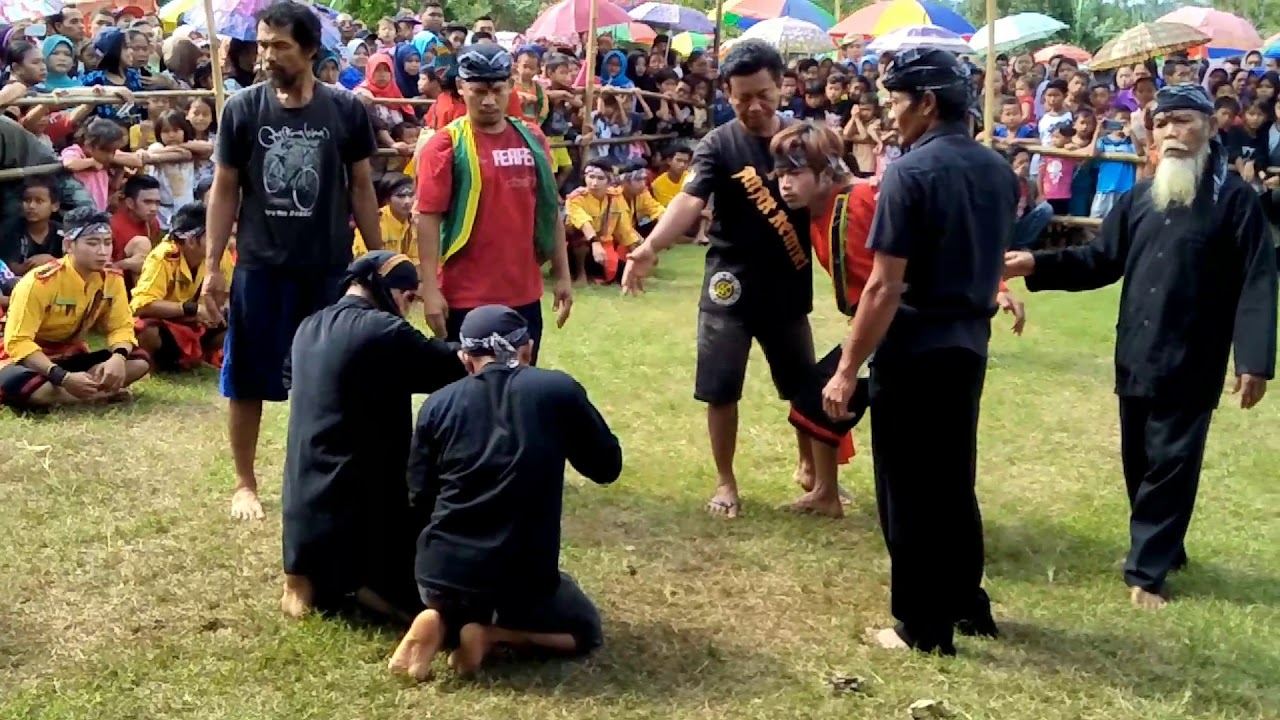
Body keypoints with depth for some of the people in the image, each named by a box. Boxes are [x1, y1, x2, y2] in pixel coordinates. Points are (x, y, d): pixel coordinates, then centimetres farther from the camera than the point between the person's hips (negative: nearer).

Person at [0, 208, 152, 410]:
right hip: (30, 360, -5)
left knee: (140, 361, -16)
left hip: (71, 357, 5)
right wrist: (64, 378, -40)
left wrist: (118, 357, -29)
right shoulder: (40, 282, -24)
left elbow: (121, 327, -3)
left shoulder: (112, 279, -6)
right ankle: (102, 395, -25)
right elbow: (18, 342, -28)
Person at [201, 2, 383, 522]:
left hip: (329, 267, 0)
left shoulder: (346, 111, -3)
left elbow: (361, 188, 5)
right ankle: (245, 483, 23)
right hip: (258, 266, 0)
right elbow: (224, 189, 3)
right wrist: (212, 266, -1)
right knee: (248, 381, 7)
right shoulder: (242, 109, -3)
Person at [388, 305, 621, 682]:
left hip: (441, 570, 3)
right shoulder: (559, 391, -3)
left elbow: (421, 497, 9)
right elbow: (607, 467, 8)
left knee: (453, 607, 38)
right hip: (523, 575, -3)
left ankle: (442, 625, 3)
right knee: (586, 630, 25)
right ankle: (492, 634, 0)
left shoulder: (439, 404, 3)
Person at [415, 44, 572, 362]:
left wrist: (562, 275, 11)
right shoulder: (446, 145, -7)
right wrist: (430, 290, -16)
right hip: (466, 297, -4)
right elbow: (429, 217, -10)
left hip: (525, 294, 5)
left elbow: (550, 210, 12)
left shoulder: (532, 139, 7)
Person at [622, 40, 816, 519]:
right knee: (721, 390, 2)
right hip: (730, 286, -3)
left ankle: (809, 465, 39)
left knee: (805, 386, 14)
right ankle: (725, 482, 22)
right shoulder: (719, 145, -10)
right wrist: (650, 247, -43)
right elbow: (690, 199, -26)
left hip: (788, 287, 3)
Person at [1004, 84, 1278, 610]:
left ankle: (1148, 569, 9)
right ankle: (1162, 548, 32)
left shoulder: (1234, 198, -7)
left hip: (1192, 362, -5)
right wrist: (1036, 265, -6)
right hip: (1136, 356, 6)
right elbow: (1100, 261, 9)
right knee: (1139, 462, 14)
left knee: (1171, 464, 1)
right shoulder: (1139, 198, 9)